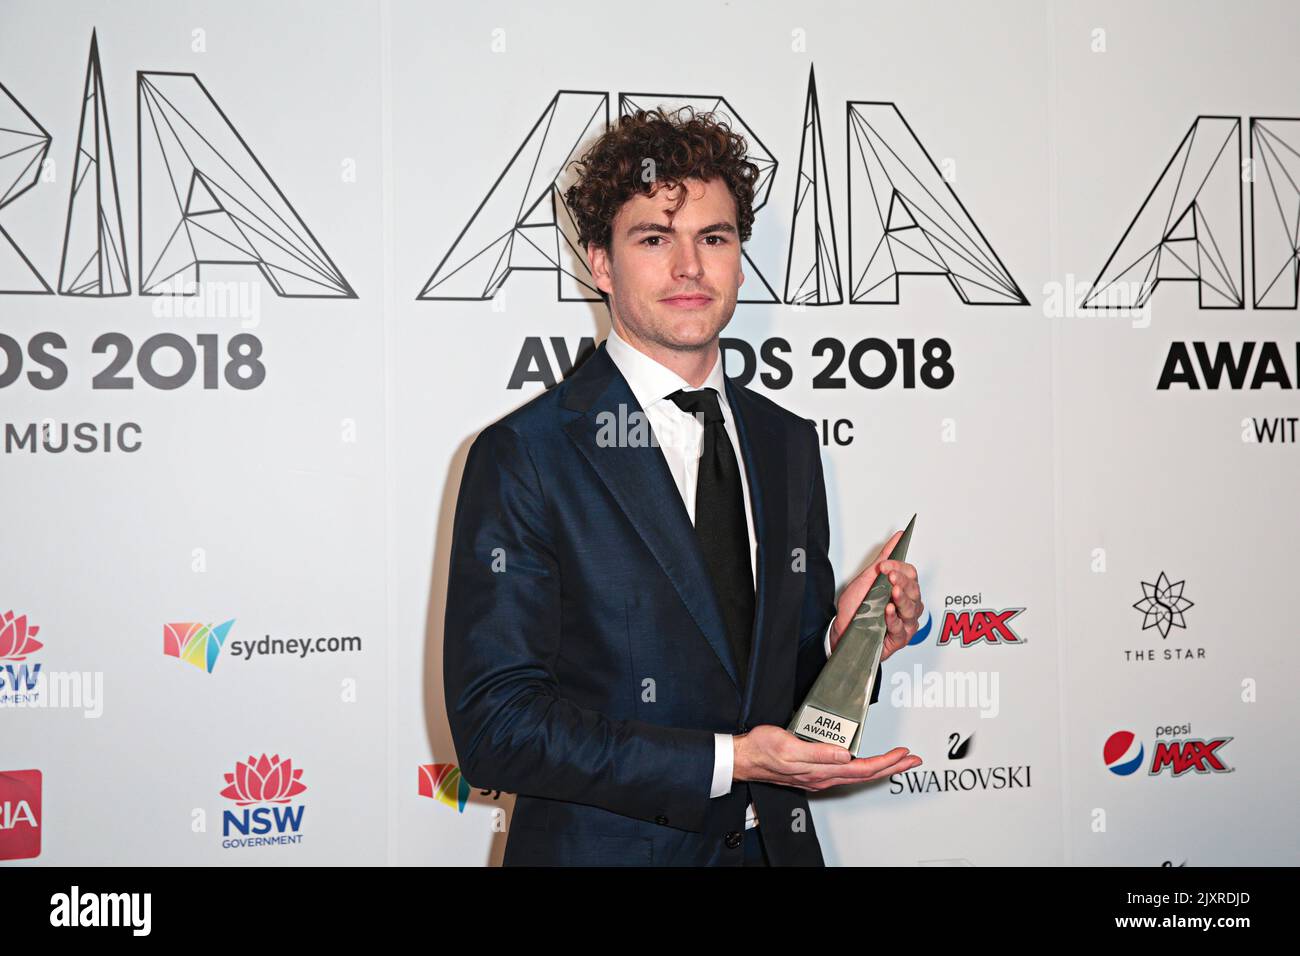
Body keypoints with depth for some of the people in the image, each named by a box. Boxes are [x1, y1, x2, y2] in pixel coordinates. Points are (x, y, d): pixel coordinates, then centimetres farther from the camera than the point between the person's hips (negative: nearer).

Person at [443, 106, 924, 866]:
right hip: (605, 847, -5)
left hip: (775, 841, 5)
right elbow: (493, 722, -18)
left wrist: (845, 642, -9)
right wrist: (726, 761, -22)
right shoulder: (524, 456, -14)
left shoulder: (788, 443, 4)